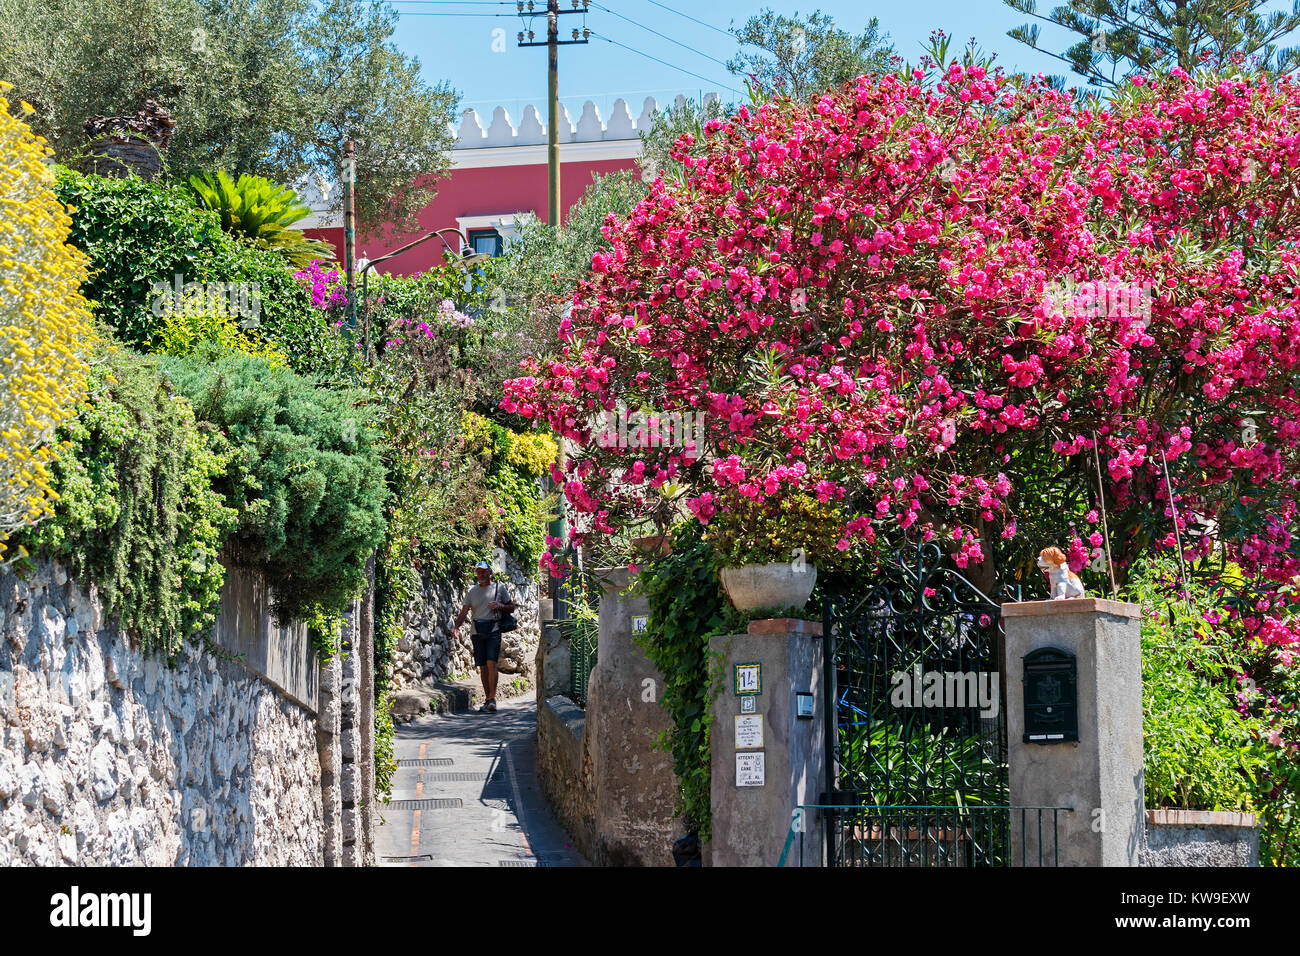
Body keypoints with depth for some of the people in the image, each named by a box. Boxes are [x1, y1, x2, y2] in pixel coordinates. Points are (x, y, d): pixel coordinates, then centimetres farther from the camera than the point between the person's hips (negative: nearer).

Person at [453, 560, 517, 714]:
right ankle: (487, 699, 13)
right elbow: (464, 612, 9)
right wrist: (457, 626, -8)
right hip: (478, 632, 3)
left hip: (493, 631, -3)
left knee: (491, 663, -17)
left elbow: (512, 608, 12)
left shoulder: (499, 588, 7)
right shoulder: (472, 591, 13)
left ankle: (493, 698, -19)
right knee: (482, 667, 5)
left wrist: (500, 606, -9)